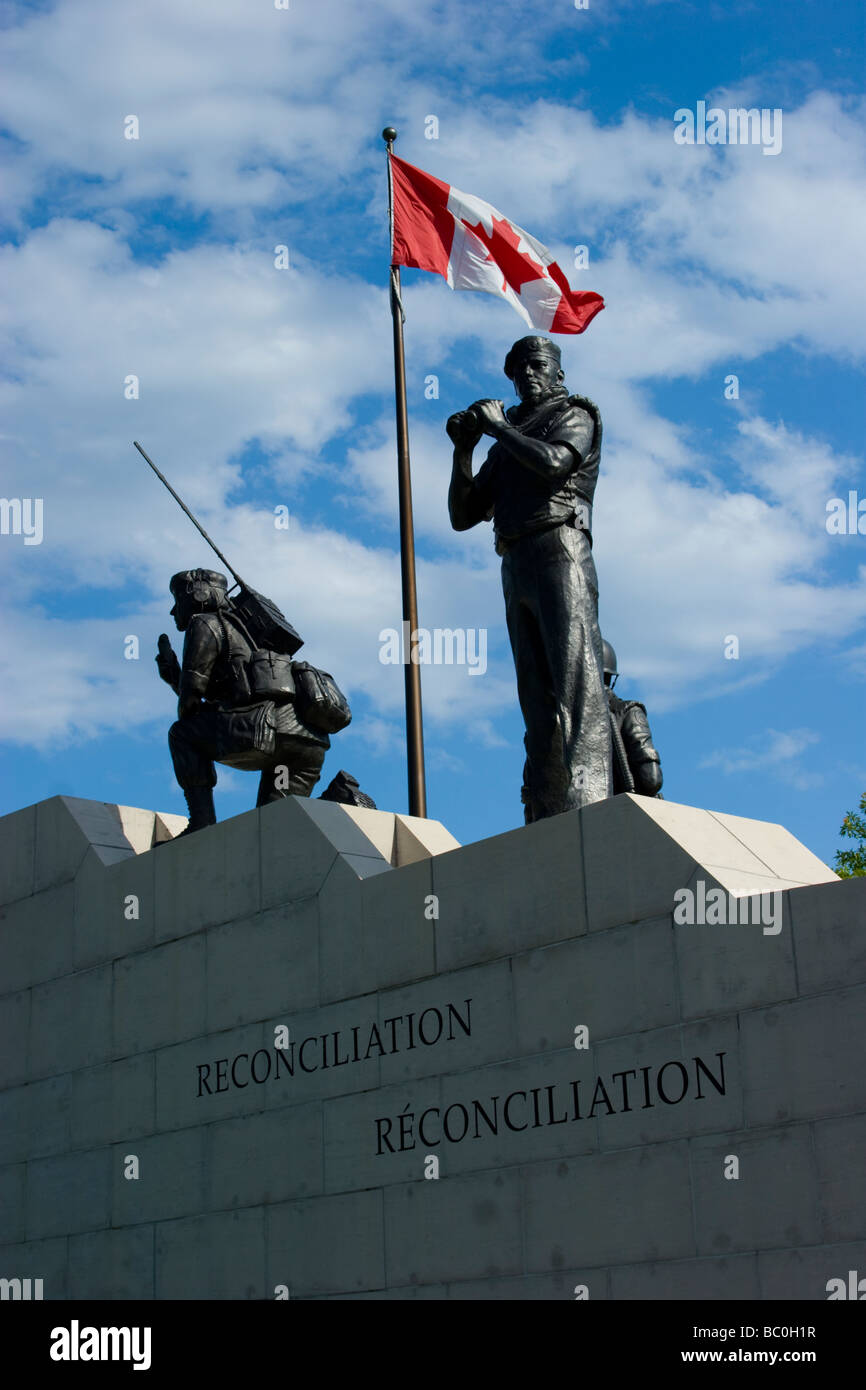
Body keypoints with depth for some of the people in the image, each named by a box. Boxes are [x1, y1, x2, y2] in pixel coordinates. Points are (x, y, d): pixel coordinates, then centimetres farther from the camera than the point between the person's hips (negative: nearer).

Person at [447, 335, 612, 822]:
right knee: (539, 701, -3)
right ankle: (547, 827, -9)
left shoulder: (575, 416, 12)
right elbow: (463, 516, 24)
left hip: (559, 551, -7)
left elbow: (553, 461, -12)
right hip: (516, 567, 7)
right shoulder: (507, 448, 29)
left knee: (577, 678, -20)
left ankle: (590, 806, -33)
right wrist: (463, 448, 11)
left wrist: (498, 425, 1)